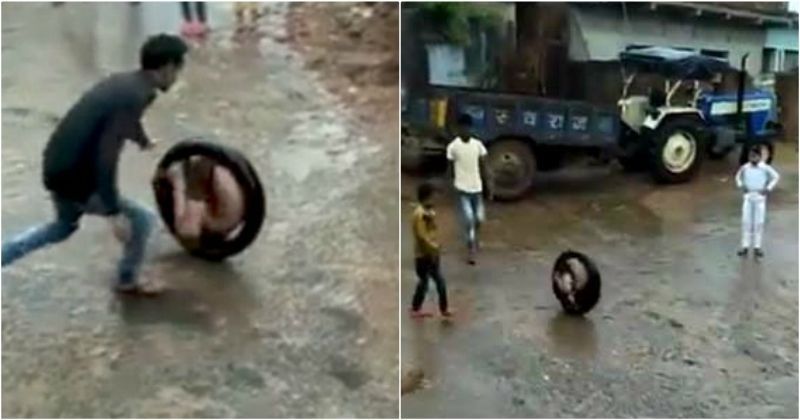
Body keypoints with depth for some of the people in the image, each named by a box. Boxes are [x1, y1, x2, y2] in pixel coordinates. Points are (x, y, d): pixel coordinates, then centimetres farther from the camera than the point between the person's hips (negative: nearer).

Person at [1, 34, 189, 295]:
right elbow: (107, 155, -28)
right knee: (142, 219, 5)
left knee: (64, 227, 34)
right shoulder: (134, 97, -21)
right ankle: (127, 281, 26)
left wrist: (143, 141, 54)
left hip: (56, 168, 9)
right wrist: (114, 211, -26)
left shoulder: (123, 83, 8)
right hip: (76, 178, -9)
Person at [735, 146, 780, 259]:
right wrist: (741, 185, 0)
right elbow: (738, 176, 15)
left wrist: (768, 188, -7)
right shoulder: (745, 167, -3)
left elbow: (776, 177, 1)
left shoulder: (765, 168, -10)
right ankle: (745, 246, 8)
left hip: (760, 197, -2)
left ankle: (757, 247, 9)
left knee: (759, 223, 2)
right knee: (746, 222, 2)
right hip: (748, 196, 2)